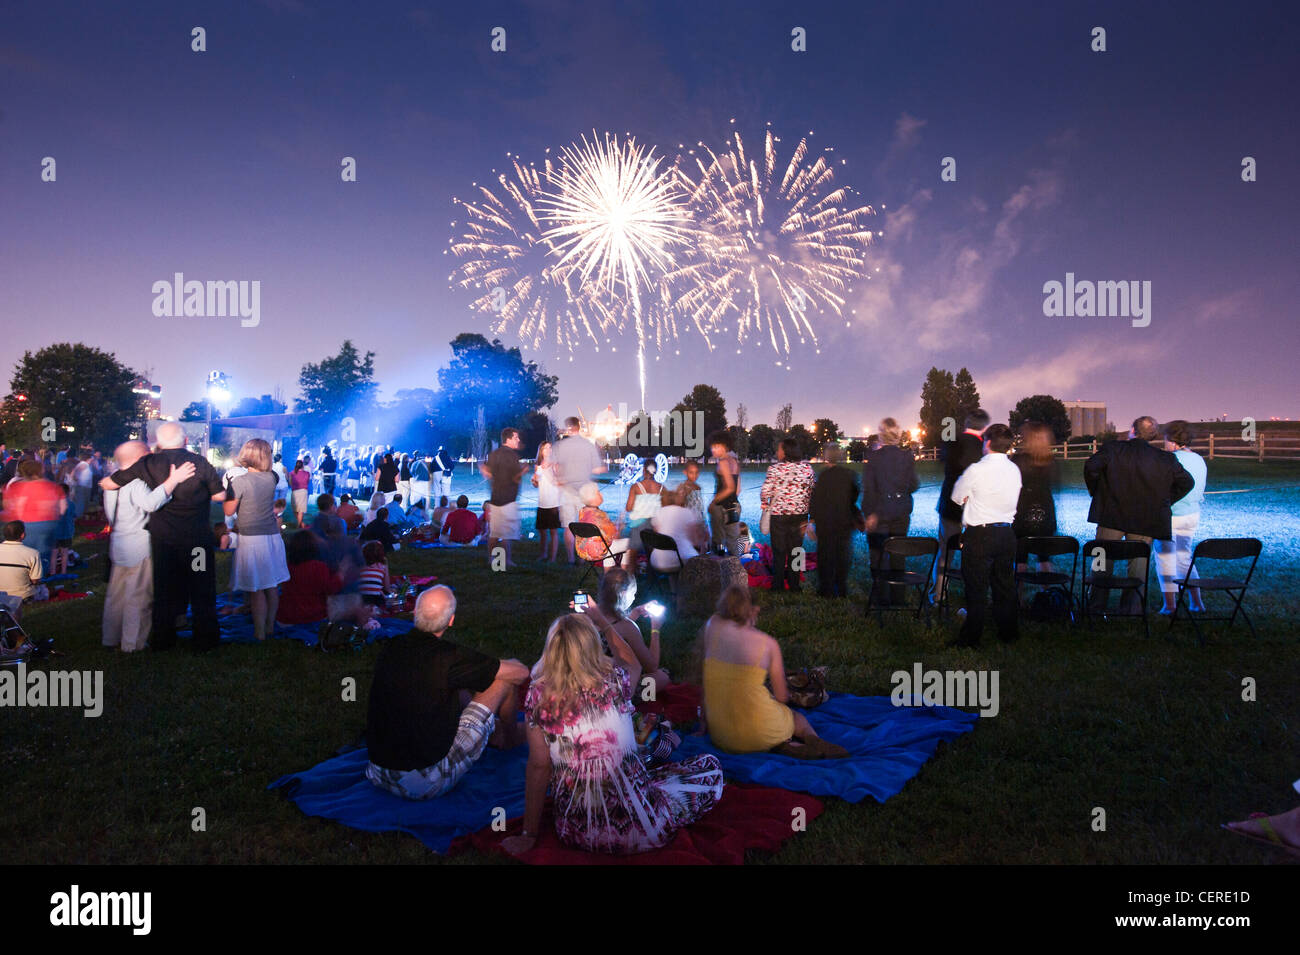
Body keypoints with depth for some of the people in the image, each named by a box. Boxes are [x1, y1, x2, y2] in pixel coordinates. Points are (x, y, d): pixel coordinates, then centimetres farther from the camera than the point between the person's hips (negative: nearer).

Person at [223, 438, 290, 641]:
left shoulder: (240, 481, -14)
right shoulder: (271, 478, 1)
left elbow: (229, 510, -7)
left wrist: (226, 487, 5)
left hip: (251, 539, -5)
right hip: (273, 536, 5)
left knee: (256, 589, 1)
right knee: (272, 586, 13)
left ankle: (260, 631, 6)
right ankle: (270, 626, 24)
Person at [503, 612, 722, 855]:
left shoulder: (538, 696, -11)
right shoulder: (614, 682, -14)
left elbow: (538, 766, -6)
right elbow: (633, 663, 12)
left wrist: (529, 835, 4)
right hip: (633, 827, -4)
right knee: (711, 766, 16)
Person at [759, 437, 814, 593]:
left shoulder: (776, 468, -13)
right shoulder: (807, 467, -2)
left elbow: (765, 491, -16)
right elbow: (812, 491, 2)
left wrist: (765, 504, 4)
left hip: (779, 514, -3)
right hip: (800, 514, 3)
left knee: (779, 551, 10)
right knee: (796, 550, 13)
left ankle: (778, 585, 16)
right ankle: (794, 584, 18)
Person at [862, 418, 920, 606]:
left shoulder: (871, 457, -11)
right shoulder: (907, 457, -4)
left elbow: (868, 488, -14)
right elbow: (913, 486, -3)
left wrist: (869, 514, -11)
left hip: (878, 513, -2)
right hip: (901, 513, 2)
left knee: (877, 556, 8)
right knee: (898, 556, 13)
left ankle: (881, 598, 10)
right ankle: (898, 596, 18)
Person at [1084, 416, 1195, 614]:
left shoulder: (1112, 449, -6)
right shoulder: (1166, 459, 2)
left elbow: (1091, 466, -18)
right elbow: (1187, 482, 8)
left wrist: (1095, 492, -3)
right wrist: (1165, 500, 15)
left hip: (1112, 516, -1)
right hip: (1146, 522, 1)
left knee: (1103, 564, 10)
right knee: (1138, 567, 8)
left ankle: (1097, 609, 14)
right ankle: (1131, 611, 9)